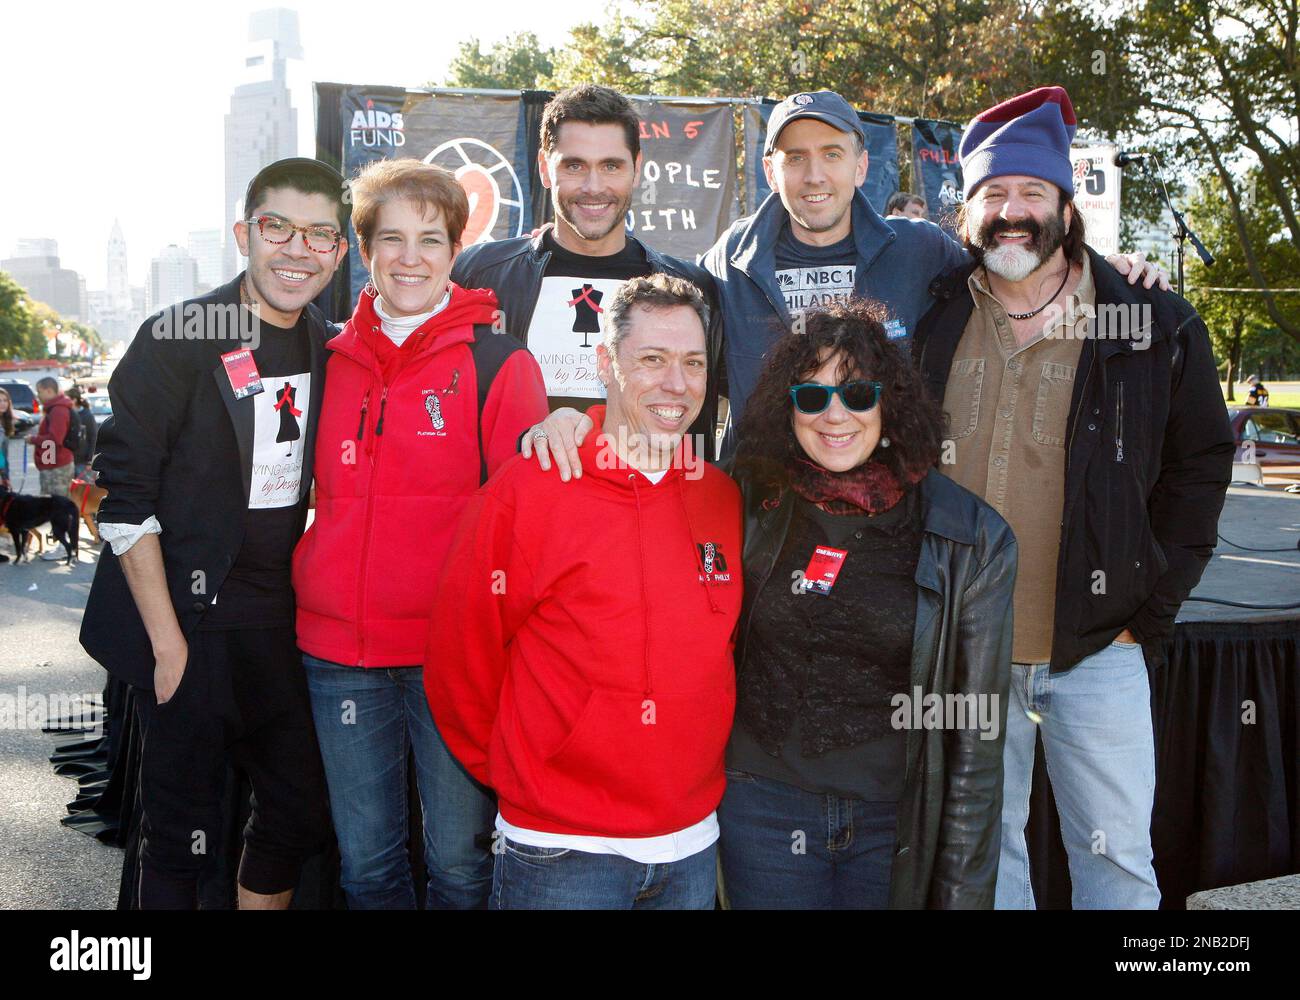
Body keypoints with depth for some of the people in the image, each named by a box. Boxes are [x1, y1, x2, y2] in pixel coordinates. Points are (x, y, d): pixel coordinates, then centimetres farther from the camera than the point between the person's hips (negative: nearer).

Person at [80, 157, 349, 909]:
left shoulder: (326, 349, 7)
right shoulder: (177, 341, -11)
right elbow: (125, 499, -12)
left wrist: (312, 602, 10)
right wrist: (167, 641, -14)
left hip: (279, 624, 6)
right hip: (190, 626, -5)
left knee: (303, 811, 12)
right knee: (186, 829, 5)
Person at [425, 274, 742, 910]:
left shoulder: (723, 500, 2)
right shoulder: (525, 493, -12)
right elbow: (461, 660, -7)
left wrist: (698, 769, 13)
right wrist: (515, 774, 2)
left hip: (694, 845, 5)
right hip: (561, 851, -4)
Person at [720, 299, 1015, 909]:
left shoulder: (973, 541, -8)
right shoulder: (752, 508, -5)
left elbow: (975, 740, -5)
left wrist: (962, 895, -4)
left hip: (896, 817, -1)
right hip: (764, 806, 1)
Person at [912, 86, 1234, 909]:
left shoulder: (1158, 327, -2)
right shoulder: (932, 322, 2)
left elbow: (1200, 465, 5)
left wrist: (1152, 611, -1)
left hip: (1098, 649, -1)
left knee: (1116, 855, 9)